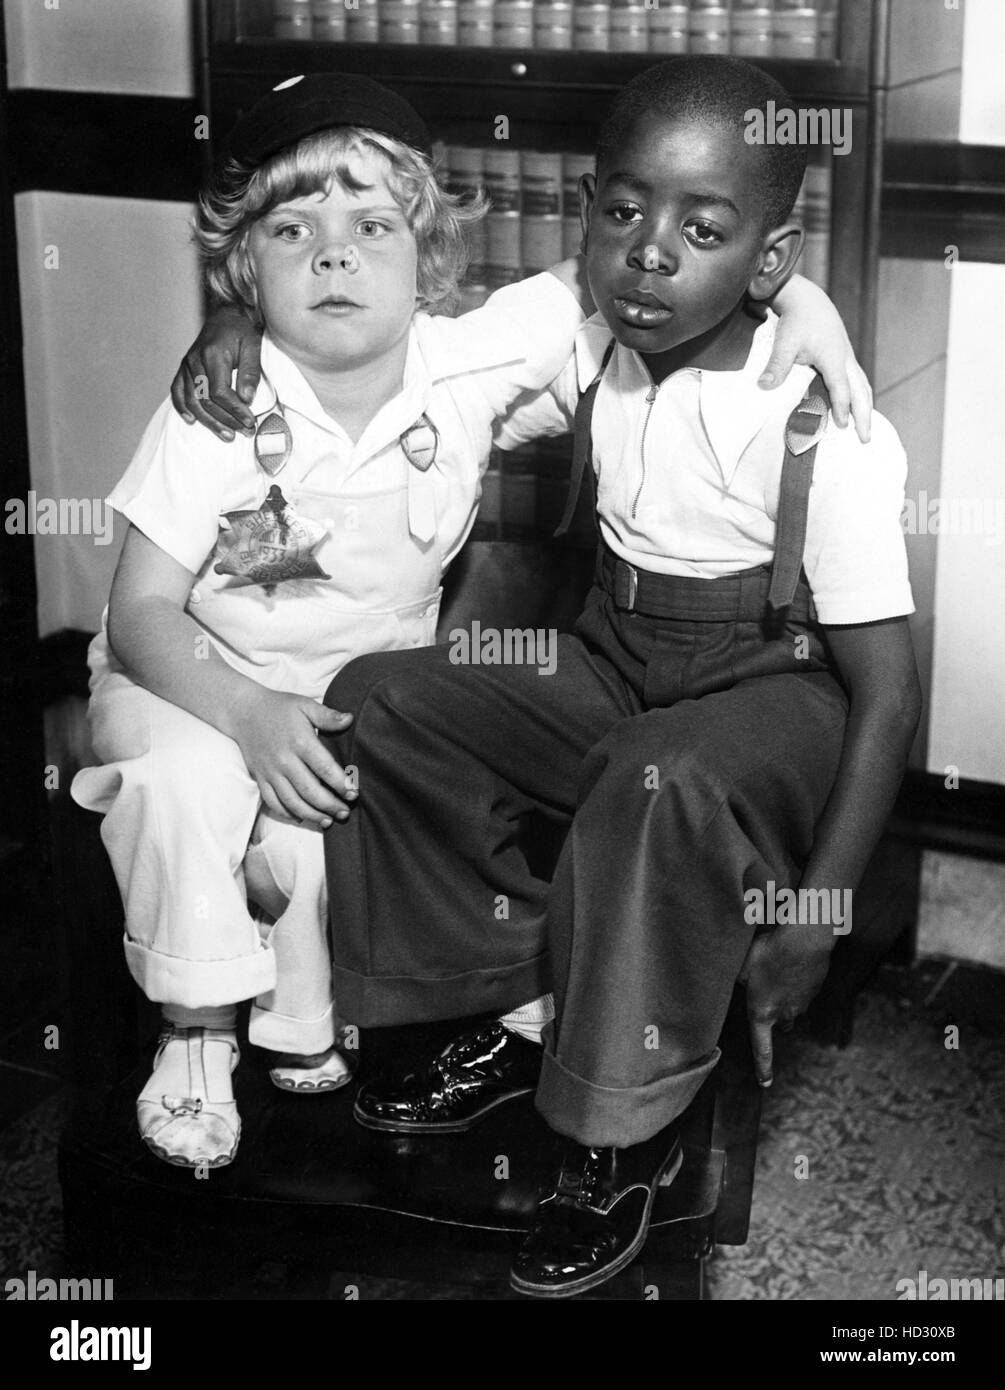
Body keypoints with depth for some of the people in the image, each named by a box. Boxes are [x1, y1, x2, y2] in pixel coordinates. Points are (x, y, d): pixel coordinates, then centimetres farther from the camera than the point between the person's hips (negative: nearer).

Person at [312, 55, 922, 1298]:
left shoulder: (831, 438, -21)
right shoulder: (590, 352, -5)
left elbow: (886, 694, -18)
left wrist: (817, 907, -22)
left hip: (773, 696, -6)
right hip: (617, 665, 6)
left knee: (660, 782, -40)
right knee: (377, 701, -14)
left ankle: (626, 1134, -19)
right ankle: (527, 1011, -2)